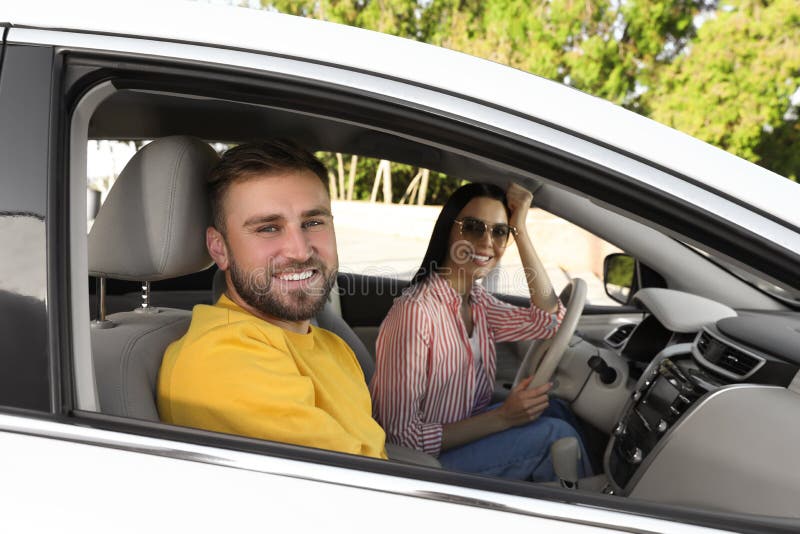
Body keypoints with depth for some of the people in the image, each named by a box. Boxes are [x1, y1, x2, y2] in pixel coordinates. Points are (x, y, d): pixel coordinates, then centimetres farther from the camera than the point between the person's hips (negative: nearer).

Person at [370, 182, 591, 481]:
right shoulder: (414, 312, -26)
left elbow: (549, 321, -6)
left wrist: (520, 230, -9)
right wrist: (502, 417, -25)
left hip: (459, 438, 8)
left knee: (553, 409, -2)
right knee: (555, 433, -13)